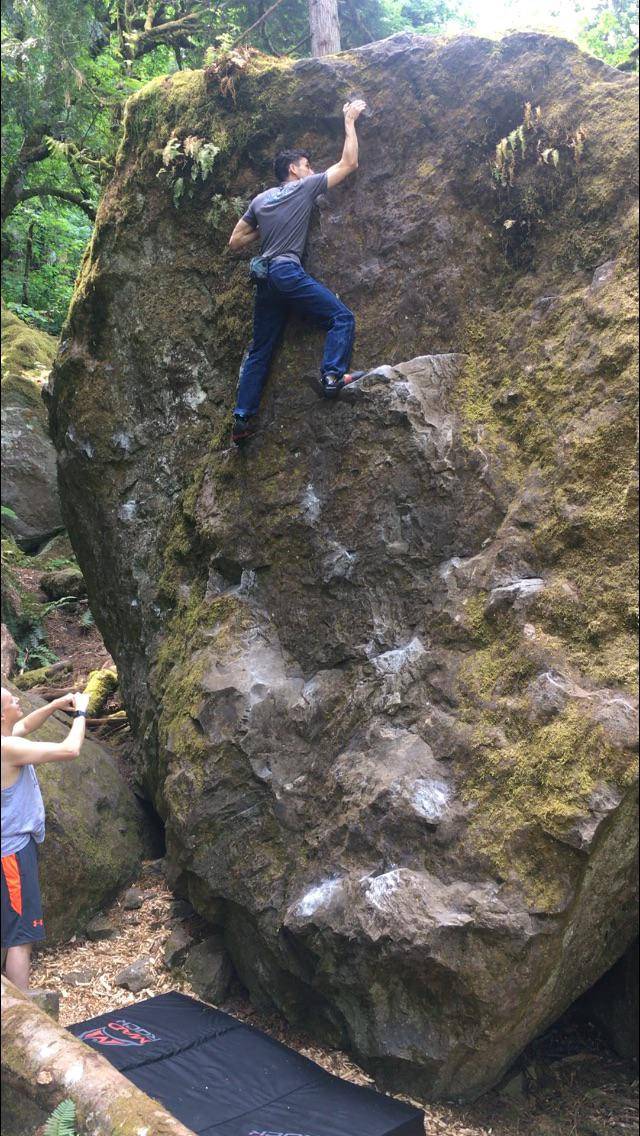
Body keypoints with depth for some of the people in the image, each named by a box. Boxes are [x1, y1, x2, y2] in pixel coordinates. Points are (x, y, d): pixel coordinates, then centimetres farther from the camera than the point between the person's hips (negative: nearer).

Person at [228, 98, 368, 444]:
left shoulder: (261, 199, 21)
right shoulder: (306, 187, 6)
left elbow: (235, 242, 22)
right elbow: (349, 163, 11)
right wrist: (349, 120, 19)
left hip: (264, 278, 7)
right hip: (288, 271, -7)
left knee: (259, 352, 9)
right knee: (342, 317, -6)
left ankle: (242, 418, 6)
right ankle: (333, 376, -27)